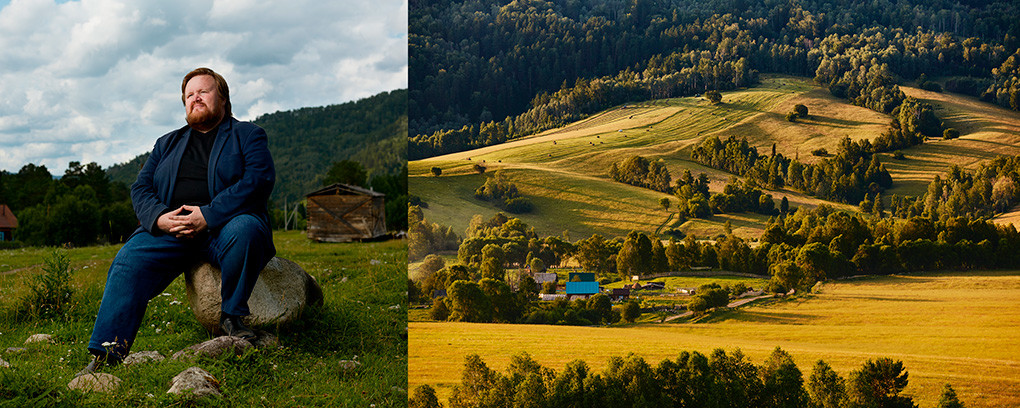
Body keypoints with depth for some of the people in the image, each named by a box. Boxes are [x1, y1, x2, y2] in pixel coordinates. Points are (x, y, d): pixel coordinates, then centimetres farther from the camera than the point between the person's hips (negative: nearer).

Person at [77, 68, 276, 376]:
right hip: (170, 229, 4)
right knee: (129, 260, -23)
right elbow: (141, 188, 16)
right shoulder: (167, 144, 26)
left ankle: (232, 315, -18)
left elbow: (259, 179, -7)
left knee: (243, 230, -37)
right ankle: (106, 353, -28)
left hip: (223, 225, -3)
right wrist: (159, 218, -9)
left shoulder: (248, 135, 11)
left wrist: (208, 215, -18)